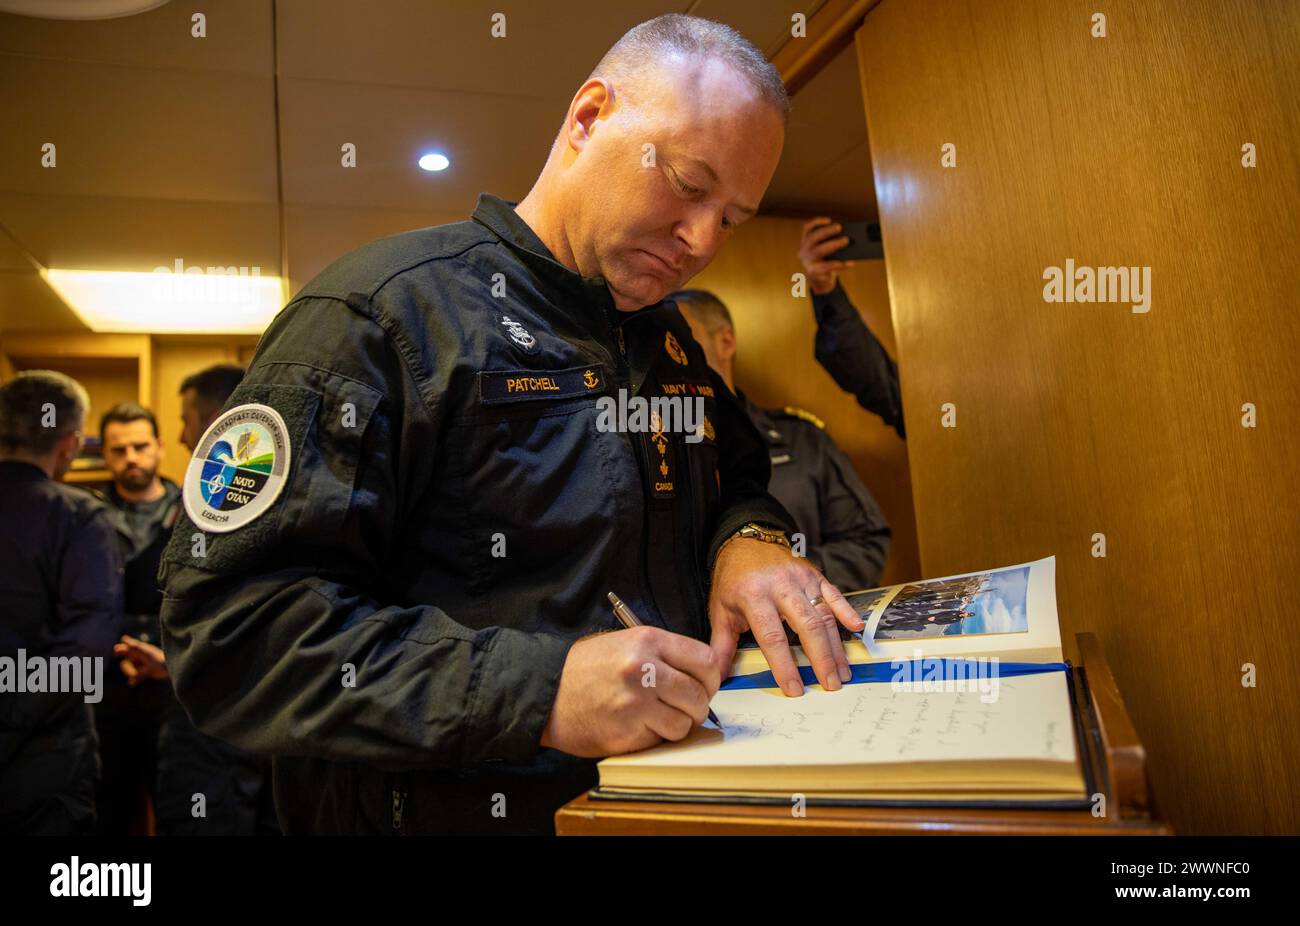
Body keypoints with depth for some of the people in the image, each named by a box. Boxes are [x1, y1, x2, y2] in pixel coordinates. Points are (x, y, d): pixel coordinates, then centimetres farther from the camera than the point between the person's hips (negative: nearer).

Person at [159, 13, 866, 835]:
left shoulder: (668, 336, 11)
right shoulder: (387, 311, -12)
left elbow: (738, 478, 21)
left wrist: (749, 539, -3)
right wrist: (540, 691, -26)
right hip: (467, 809, -6)